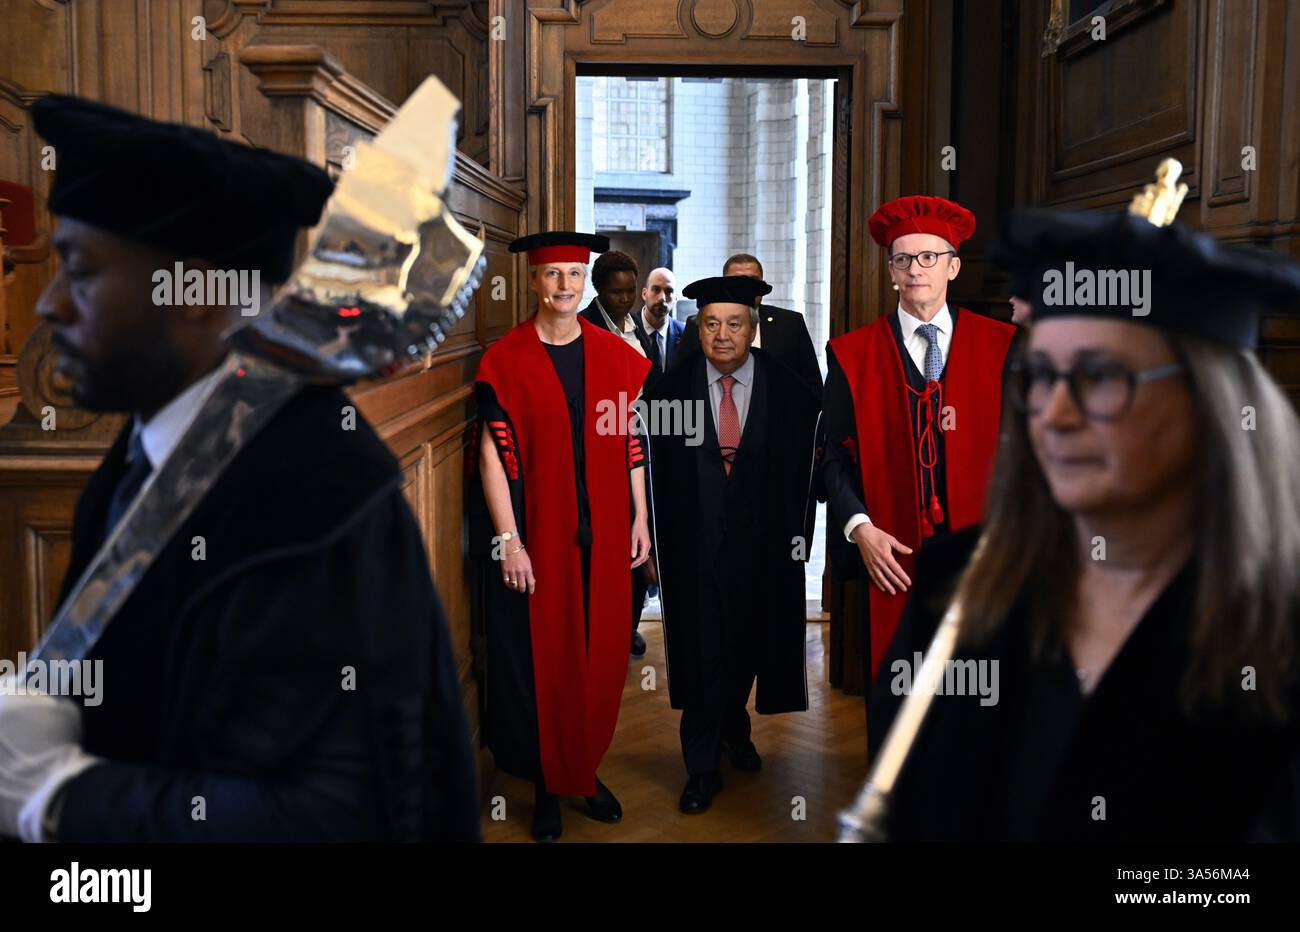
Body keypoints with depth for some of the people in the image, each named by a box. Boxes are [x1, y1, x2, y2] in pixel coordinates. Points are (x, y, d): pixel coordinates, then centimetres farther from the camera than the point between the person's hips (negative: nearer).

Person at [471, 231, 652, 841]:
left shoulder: (616, 355, 6)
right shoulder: (505, 360, -4)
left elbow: (632, 443, 9)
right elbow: (493, 454, -6)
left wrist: (640, 519, 5)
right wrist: (507, 540, -11)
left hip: (604, 533, 3)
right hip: (535, 535, -3)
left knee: (602, 655, 9)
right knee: (541, 660, 5)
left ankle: (587, 770, 28)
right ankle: (548, 785, 21)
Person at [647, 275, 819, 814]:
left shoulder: (789, 392, -3)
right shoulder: (671, 390, -3)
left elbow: (802, 471, -1)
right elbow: (656, 472, -1)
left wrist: (798, 535, -6)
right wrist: (654, 539, -6)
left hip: (762, 542, 2)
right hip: (694, 543, -1)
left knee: (747, 644, 17)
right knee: (701, 653, 3)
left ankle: (735, 728, 44)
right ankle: (703, 767, 17)